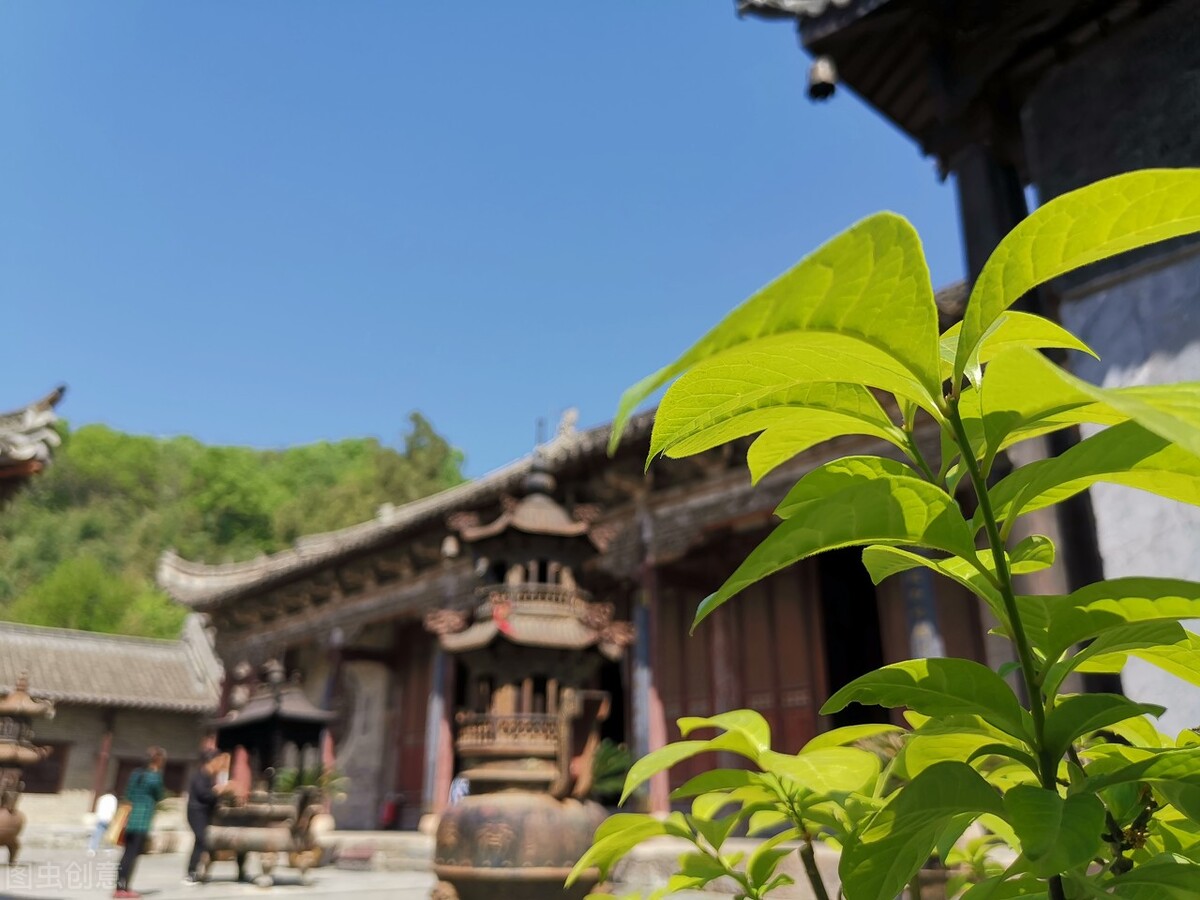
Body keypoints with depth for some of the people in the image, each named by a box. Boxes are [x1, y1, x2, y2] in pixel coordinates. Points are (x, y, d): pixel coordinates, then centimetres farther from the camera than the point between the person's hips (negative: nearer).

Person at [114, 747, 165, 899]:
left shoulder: (136, 773, 10)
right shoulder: (155, 777, -11)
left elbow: (128, 795, 12)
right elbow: (158, 797, 2)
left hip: (130, 818, 7)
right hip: (142, 821, -7)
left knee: (128, 853, 13)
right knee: (133, 854, -2)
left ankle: (120, 887, 16)